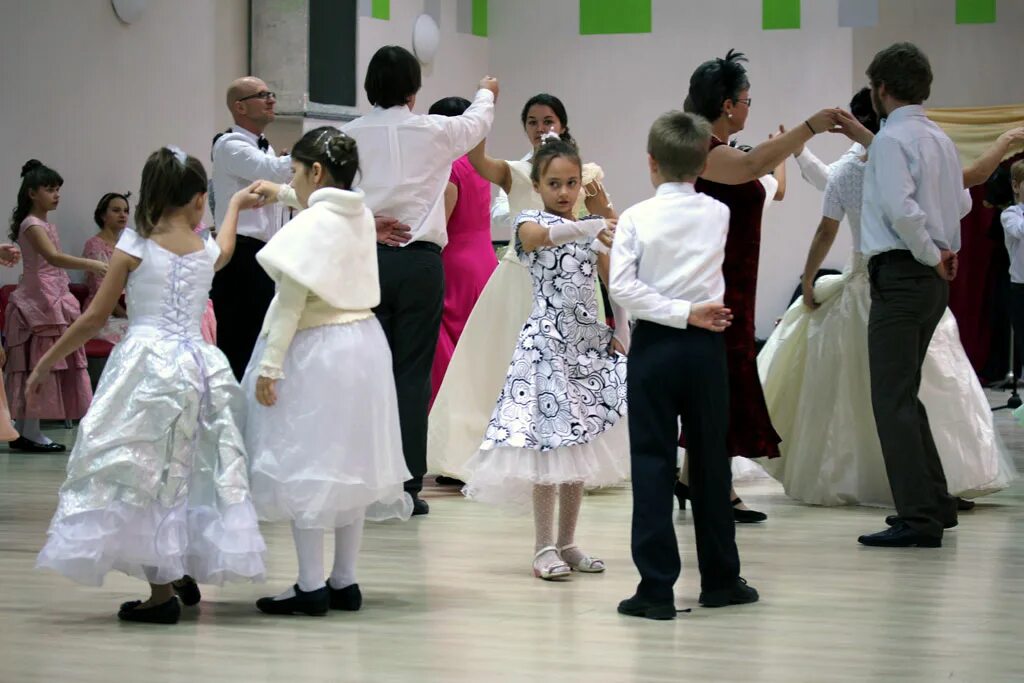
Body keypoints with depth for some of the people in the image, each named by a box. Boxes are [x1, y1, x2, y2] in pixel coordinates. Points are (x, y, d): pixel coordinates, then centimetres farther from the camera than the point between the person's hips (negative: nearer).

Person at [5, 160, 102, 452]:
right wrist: (92, 264, -38)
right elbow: (53, 257, -28)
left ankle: (23, 431, 10)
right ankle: (30, 431, -7)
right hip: (39, 299, -9)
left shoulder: (47, 225, 17)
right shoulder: (32, 225, -13)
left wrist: (65, 297, 20)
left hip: (53, 298, 9)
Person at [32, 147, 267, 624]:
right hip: (199, 366, 4)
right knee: (190, 471, 16)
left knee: (143, 473, -1)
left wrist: (46, 362, 10)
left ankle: (163, 592, -4)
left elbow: (94, 319, -2)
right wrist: (235, 205, 56)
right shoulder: (207, 252, 8)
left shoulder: (135, 246, -3)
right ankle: (185, 574, 23)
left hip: (146, 364, -4)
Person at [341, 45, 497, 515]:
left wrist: (363, 224, 4)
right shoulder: (434, 132, 1)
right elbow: (476, 122, 22)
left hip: (365, 259, 1)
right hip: (419, 260, -1)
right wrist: (486, 93, 42)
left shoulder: (350, 135, 1)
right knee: (413, 371, 1)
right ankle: (408, 485, 0)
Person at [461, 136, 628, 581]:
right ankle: (544, 548, -5)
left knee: (580, 445, 7)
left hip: (589, 342, 6)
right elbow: (543, 236, -27)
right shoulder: (530, 223, -3)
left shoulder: (591, 229, 13)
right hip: (548, 340, -6)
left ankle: (567, 542, 15)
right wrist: (592, 227, -39)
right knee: (548, 442, -10)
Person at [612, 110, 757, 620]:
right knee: (710, 462, 11)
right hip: (706, 348, 2)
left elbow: (623, 287, -15)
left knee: (652, 463, -1)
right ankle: (720, 578, 20)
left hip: (653, 346, -2)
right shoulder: (718, 215, 3)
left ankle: (657, 587, -5)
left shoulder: (636, 218, -5)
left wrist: (683, 313, -12)